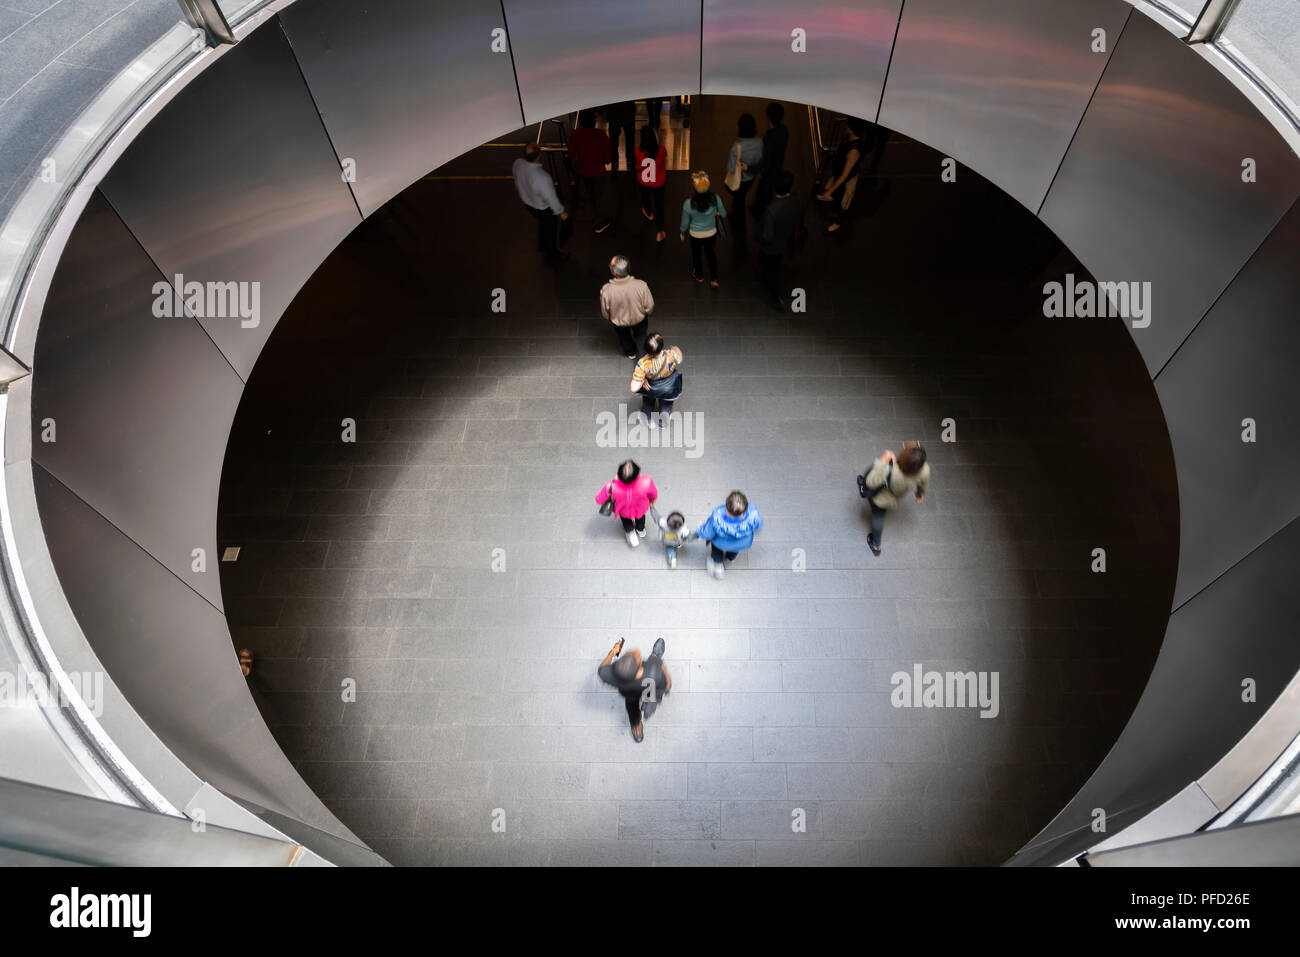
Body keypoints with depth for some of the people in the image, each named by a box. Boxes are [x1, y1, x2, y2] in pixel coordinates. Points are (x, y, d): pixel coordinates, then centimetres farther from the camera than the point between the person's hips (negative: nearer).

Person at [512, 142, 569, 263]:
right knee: (550, 230, 23)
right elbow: (551, 198, -28)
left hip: (526, 201, 6)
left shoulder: (518, 163, -24)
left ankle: (542, 246, 61)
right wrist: (561, 212, -9)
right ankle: (553, 255, 50)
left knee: (542, 223, 35)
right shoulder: (542, 178, -44)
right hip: (543, 208, -6)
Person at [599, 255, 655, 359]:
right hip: (639, 319, -1)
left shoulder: (606, 290, -37)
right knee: (640, 336, 33)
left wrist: (611, 318, 7)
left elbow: (605, 312, -18)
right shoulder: (641, 285, -37)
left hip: (619, 322, 1)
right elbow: (649, 306, -19)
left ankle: (631, 353, 63)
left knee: (624, 337, 35)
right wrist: (647, 314, 5)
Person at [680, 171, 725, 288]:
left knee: (697, 254, 28)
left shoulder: (688, 204, -32)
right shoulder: (715, 198, -27)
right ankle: (714, 279, 42)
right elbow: (723, 215, -9)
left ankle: (699, 275, 54)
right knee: (711, 253, 29)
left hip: (695, 235, -1)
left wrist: (682, 233, 6)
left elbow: (685, 223, -15)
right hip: (712, 234, 1)